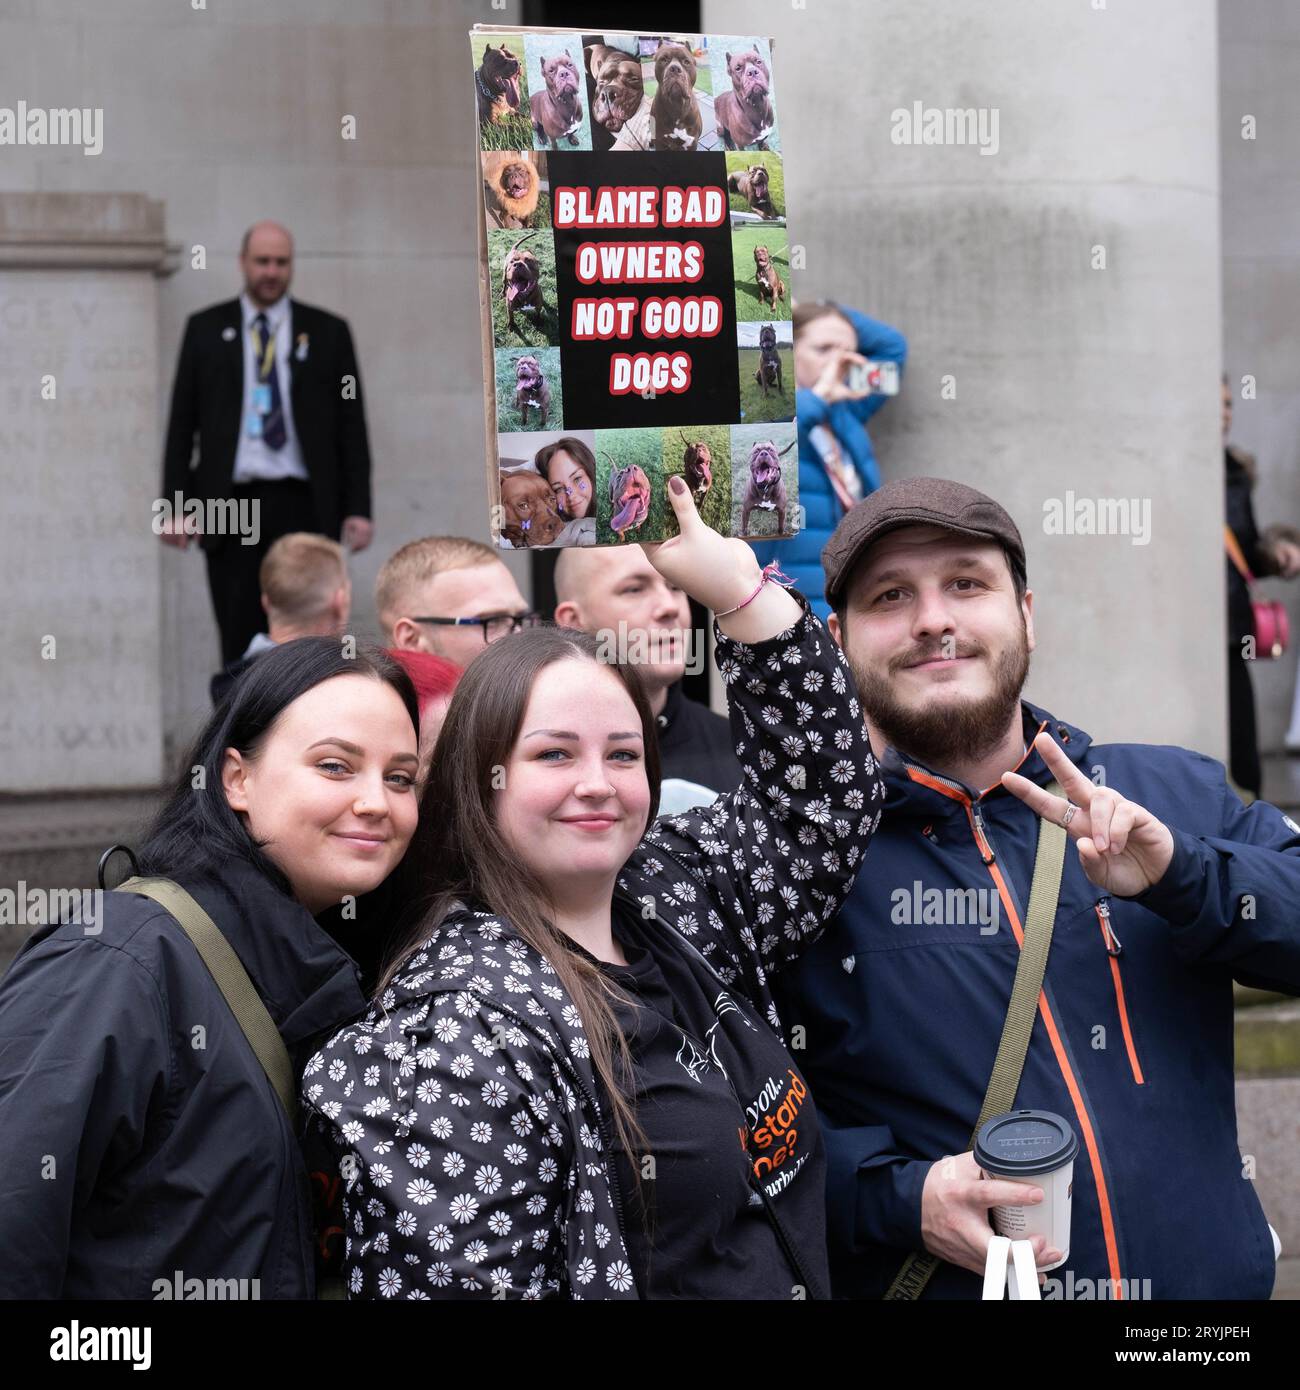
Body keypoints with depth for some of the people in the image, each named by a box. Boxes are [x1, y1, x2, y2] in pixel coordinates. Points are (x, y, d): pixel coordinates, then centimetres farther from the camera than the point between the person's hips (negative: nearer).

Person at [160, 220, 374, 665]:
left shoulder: (328, 332, 10)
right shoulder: (205, 329, 11)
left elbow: (351, 426, 8)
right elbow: (181, 424, 9)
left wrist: (358, 508, 0)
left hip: (303, 506, 0)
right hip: (230, 507, 0)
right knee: (239, 643, -1)